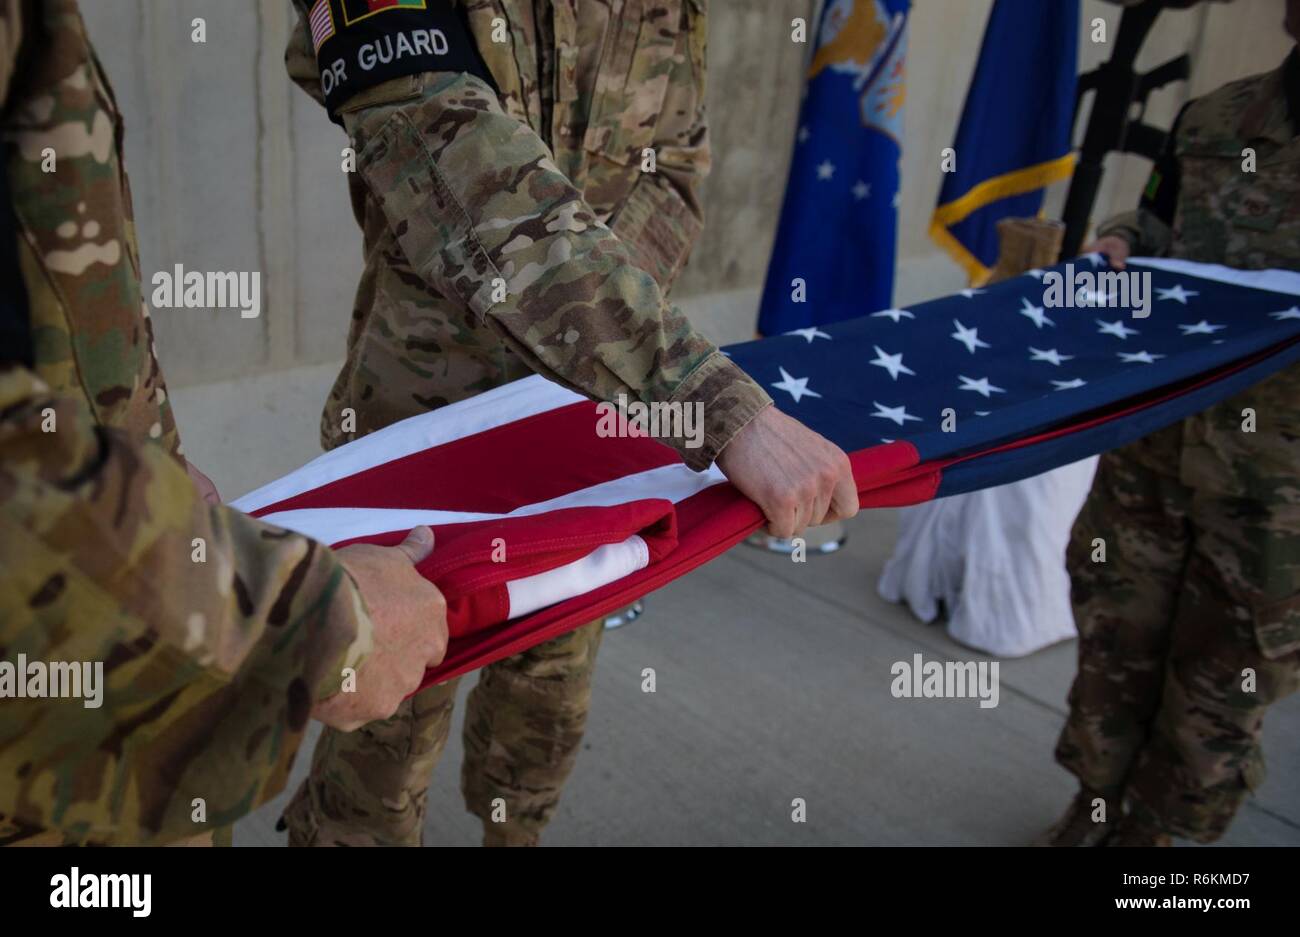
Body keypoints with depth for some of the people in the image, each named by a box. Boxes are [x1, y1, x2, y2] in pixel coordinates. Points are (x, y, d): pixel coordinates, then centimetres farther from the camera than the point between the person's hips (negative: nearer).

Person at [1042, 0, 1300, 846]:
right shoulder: (1211, 123, 2)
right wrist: (1124, 244, -3)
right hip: (1152, 449, 3)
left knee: (1221, 679, 12)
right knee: (1117, 641, 15)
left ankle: (1150, 830, 34)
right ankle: (1093, 809, 37)